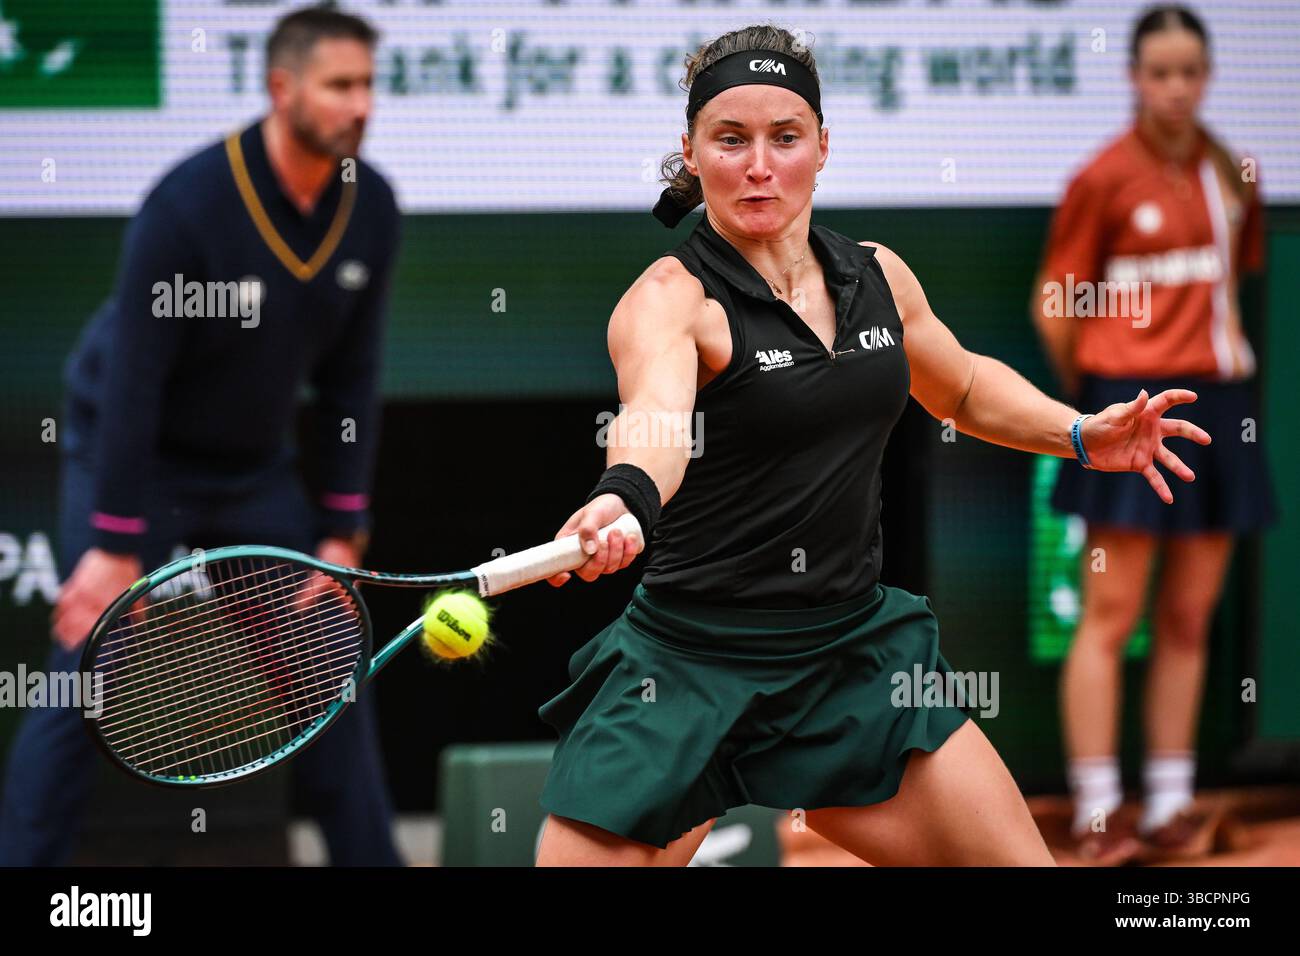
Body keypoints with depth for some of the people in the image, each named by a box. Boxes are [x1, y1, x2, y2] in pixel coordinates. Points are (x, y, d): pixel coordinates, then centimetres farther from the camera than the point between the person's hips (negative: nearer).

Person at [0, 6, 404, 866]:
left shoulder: (370, 208, -9)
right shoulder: (191, 204, -26)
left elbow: (351, 374, -2)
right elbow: (132, 375, -24)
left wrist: (343, 530, -4)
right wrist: (116, 546, -24)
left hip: (257, 469, 6)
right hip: (135, 458, -6)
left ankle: (369, 857, 16)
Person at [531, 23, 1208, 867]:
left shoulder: (877, 276, 5)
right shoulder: (673, 296, -14)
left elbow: (963, 386, 26)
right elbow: (657, 411, -37)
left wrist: (1080, 433, 10)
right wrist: (624, 495, -59)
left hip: (857, 651, 5)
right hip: (692, 663, -5)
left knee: (1019, 859, 3)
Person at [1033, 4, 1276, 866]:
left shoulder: (1232, 178, 9)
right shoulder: (1104, 180, -6)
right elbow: (1055, 310, -2)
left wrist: (1223, 355, 11)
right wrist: (1095, 398, 7)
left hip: (1220, 406, 5)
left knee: (1189, 620, 8)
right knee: (1111, 616, -5)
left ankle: (1169, 807, 14)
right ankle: (1097, 815, -4)